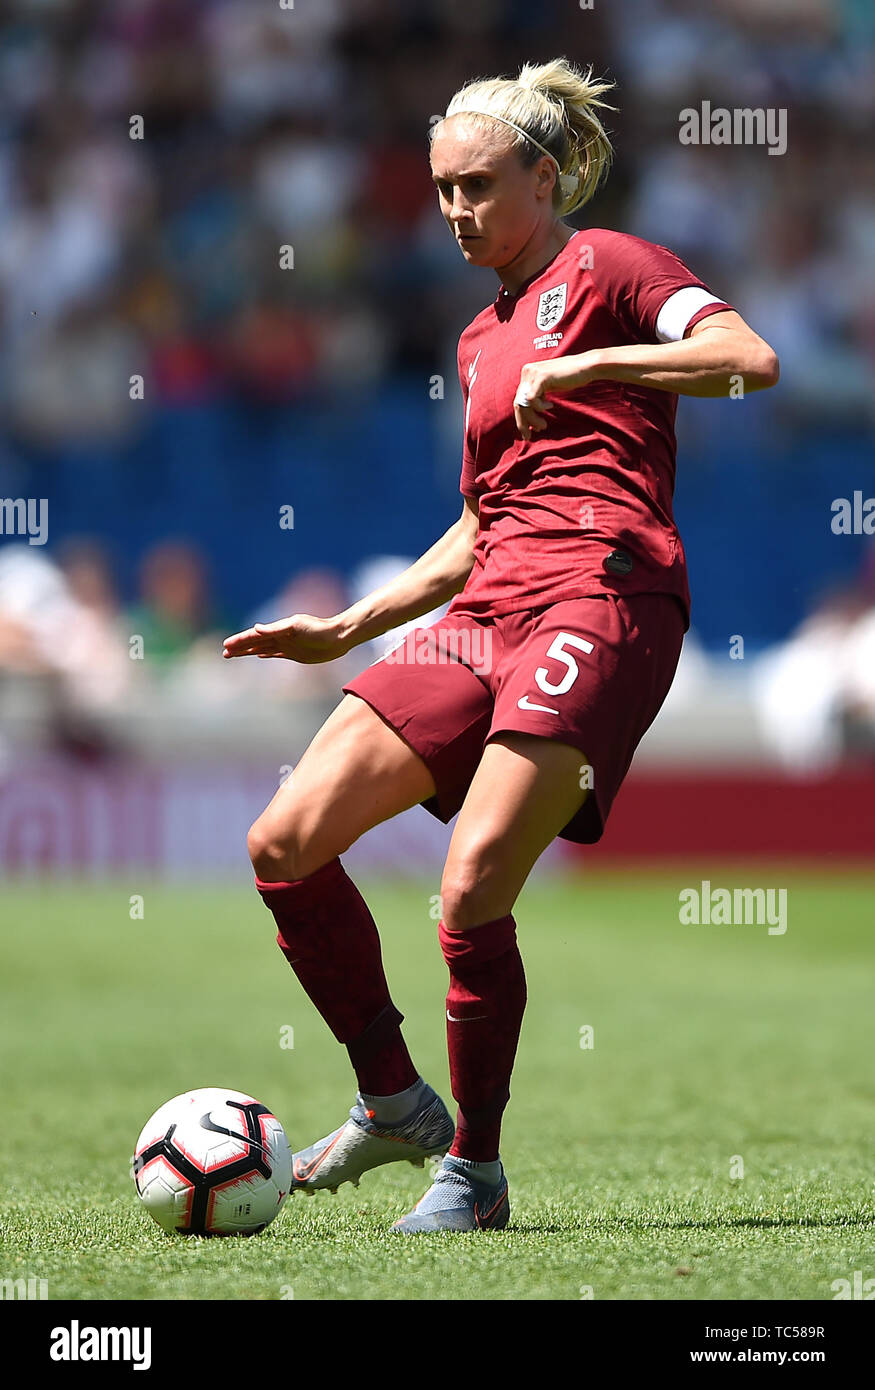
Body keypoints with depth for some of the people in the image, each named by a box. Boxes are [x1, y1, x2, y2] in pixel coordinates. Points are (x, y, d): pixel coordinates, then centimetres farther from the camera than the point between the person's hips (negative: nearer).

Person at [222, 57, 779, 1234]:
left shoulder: (606, 267, 3)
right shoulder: (484, 340, 25)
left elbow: (751, 358, -14)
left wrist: (586, 365, -18)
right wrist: (350, 629, 24)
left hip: (598, 606, -8)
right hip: (489, 616, 8)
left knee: (471, 895, -19)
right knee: (286, 843, -4)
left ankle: (474, 1170, -1)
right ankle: (392, 1103, 11)